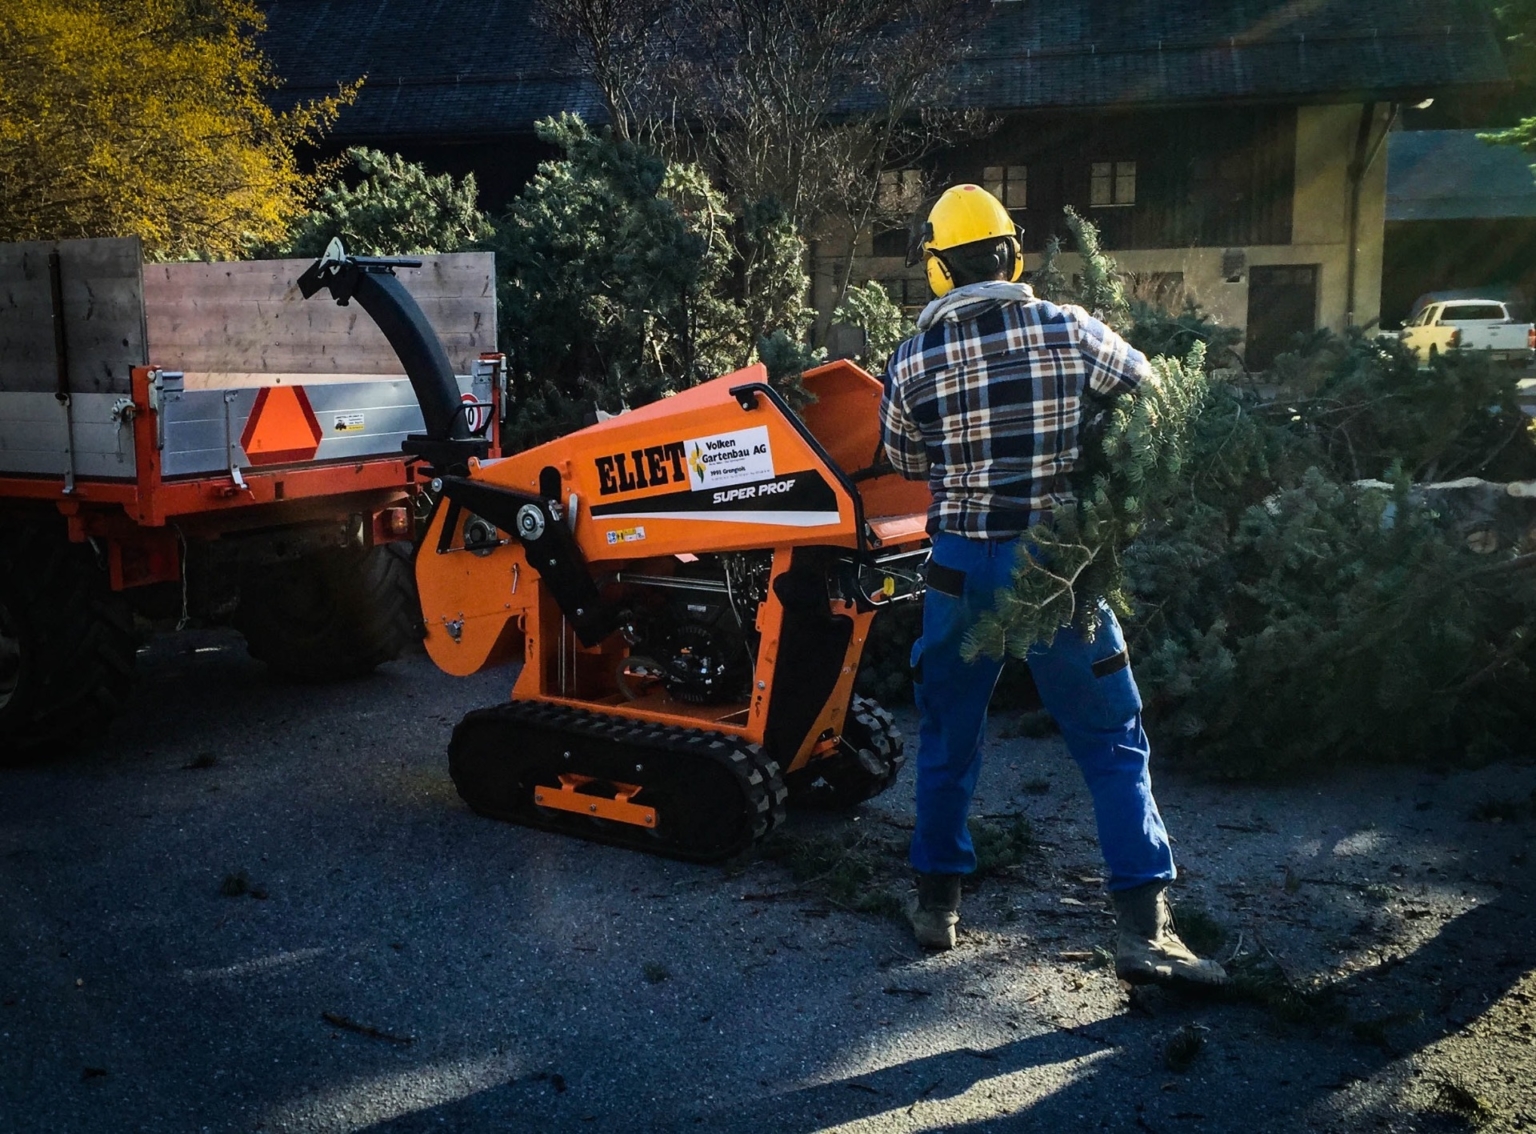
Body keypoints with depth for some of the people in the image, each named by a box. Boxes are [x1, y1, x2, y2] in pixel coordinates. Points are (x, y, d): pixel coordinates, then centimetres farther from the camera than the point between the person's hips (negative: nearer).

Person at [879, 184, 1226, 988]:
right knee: (1112, 744, 6)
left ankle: (937, 899, 27)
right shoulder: (1070, 331, -6)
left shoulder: (912, 361, -5)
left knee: (949, 735, 18)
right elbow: (1142, 385, 12)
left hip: (963, 567, 2)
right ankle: (1143, 928, 3)